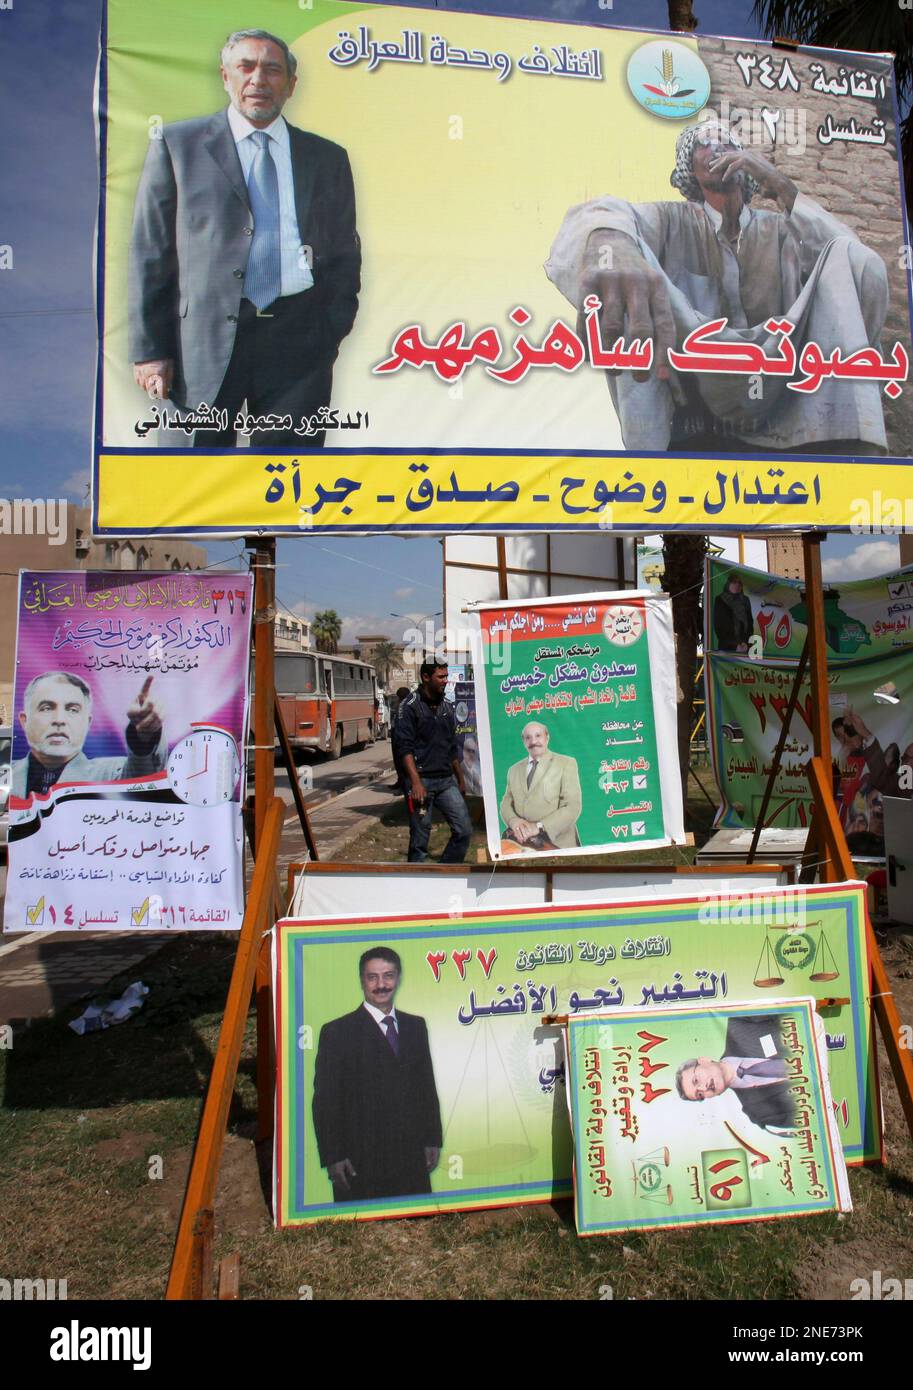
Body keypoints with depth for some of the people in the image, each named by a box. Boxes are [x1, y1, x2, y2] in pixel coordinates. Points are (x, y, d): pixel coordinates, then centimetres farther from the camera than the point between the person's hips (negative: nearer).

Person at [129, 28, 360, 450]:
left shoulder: (328, 158, 17)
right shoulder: (176, 145, 10)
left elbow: (345, 255, 17)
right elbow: (150, 253, 6)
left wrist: (331, 331, 1)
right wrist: (149, 350, -3)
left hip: (298, 343, 2)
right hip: (204, 341, -1)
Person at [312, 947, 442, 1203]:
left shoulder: (416, 1026, 9)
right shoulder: (337, 1032, -6)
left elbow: (427, 1085, 12)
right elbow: (325, 1101, -7)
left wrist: (433, 1140, 9)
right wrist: (333, 1157, -10)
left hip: (413, 1158, 4)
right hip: (361, 1163, -4)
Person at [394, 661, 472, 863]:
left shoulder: (447, 706, 14)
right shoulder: (410, 707, -6)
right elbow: (404, 747, -13)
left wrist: (460, 779, 22)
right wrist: (416, 782, -22)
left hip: (446, 780, 6)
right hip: (421, 780, -6)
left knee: (464, 831, 0)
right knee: (420, 840, -1)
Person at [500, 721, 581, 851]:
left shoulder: (567, 763, 4)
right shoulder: (514, 770, 19)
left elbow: (573, 806, -5)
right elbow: (506, 803, 14)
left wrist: (539, 826, -16)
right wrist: (513, 820, -9)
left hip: (556, 842, -4)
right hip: (520, 841, 4)